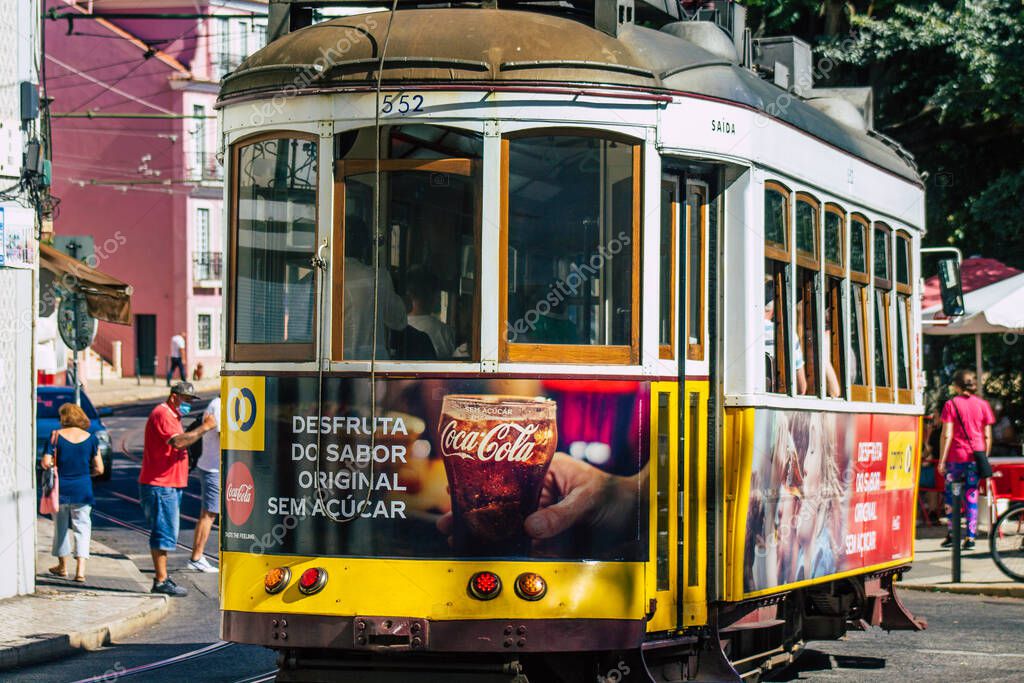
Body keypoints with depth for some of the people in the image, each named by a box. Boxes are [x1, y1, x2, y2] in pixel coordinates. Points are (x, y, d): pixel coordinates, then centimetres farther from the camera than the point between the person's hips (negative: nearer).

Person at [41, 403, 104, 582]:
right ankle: (80, 570, -10)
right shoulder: (90, 438, -2)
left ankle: (62, 566, 29)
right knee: (82, 528, 4)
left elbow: (46, 463, -11)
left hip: (61, 489, 0)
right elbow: (99, 468, -2)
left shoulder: (56, 436, -6)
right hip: (83, 490, 0)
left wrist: (57, 467, 11)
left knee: (61, 527, 17)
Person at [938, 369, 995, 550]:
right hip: (976, 454, 3)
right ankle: (970, 536, 3)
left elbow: (947, 435, -8)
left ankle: (952, 534, 7)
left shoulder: (951, 405, -4)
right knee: (972, 495, 8)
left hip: (956, 456, -2)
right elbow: (987, 436, 6)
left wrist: (942, 460, -5)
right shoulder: (983, 405, 5)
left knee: (951, 494, 11)